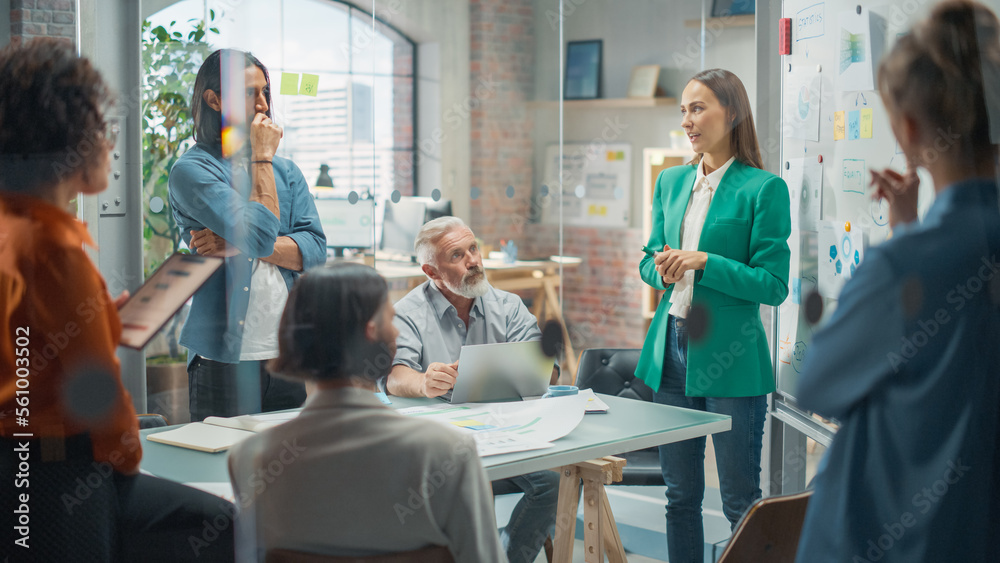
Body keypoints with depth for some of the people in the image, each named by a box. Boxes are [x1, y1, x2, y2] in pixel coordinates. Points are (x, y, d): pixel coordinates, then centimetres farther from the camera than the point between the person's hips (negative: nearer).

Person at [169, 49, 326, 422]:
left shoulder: (285, 170, 15)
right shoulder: (191, 170, -5)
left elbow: (315, 250, 2)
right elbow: (261, 234, -18)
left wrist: (239, 243, -11)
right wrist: (262, 157, -7)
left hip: (289, 355, 5)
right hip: (225, 359, -5)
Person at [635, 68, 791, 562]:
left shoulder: (764, 189, -8)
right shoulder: (671, 181, 11)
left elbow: (774, 285, -10)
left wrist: (705, 263, -19)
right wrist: (661, 270, -4)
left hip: (730, 355, -6)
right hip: (671, 351, 6)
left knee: (740, 502, 2)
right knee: (680, 495, 14)